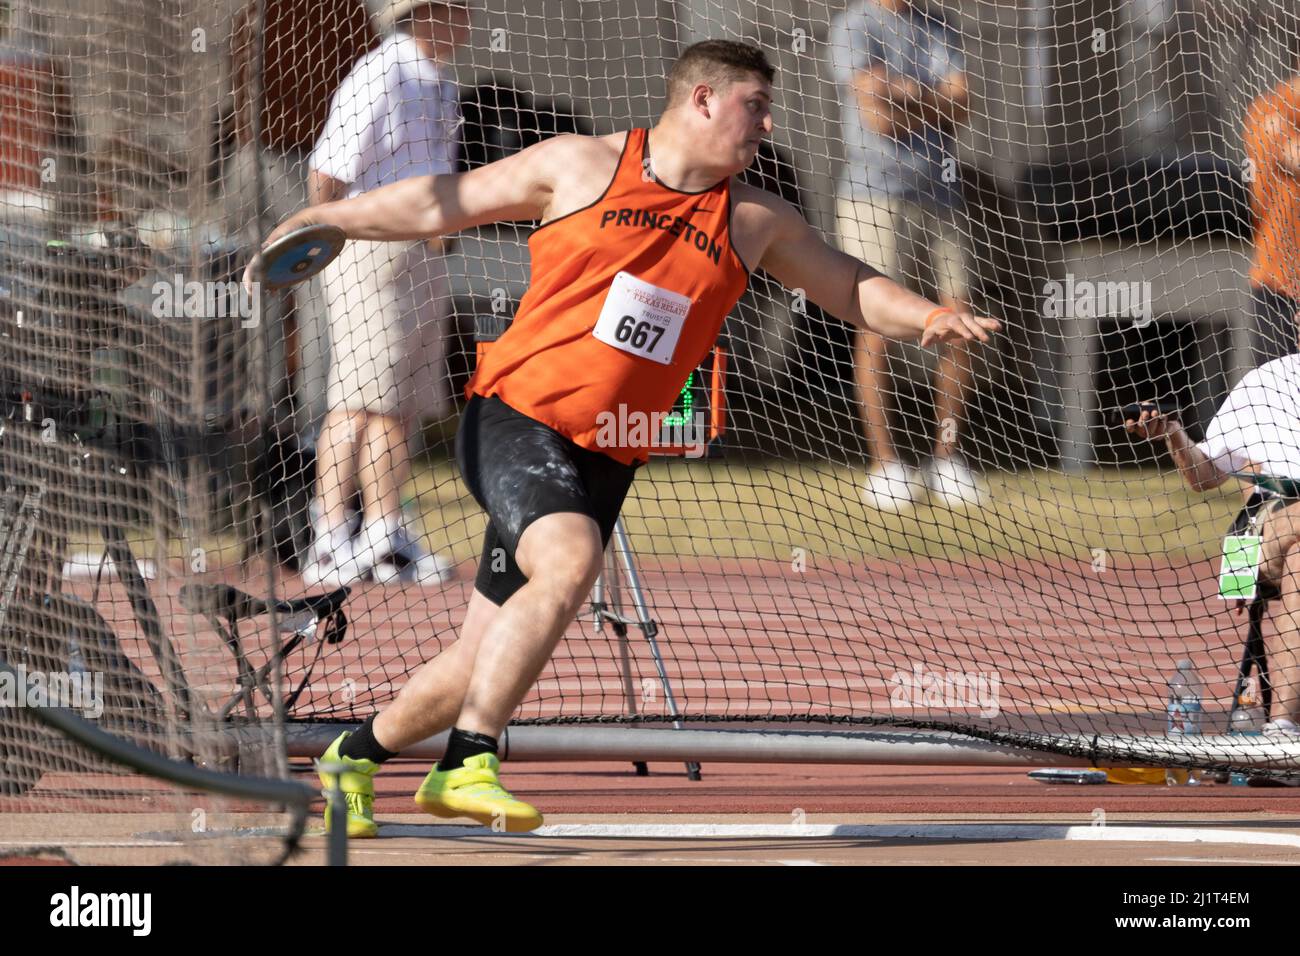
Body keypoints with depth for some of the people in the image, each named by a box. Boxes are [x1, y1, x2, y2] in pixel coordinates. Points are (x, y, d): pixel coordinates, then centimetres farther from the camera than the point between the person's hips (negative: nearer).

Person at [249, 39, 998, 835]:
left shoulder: (755, 223, 9)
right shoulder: (582, 167, 0)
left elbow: (856, 290, 13)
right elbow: (441, 206, 8)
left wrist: (929, 317, -8)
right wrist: (318, 221, 8)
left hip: (604, 463, 5)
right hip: (515, 419, -5)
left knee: (485, 663, 6)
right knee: (570, 561, -32)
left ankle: (357, 755, 31)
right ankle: (470, 766, -30)